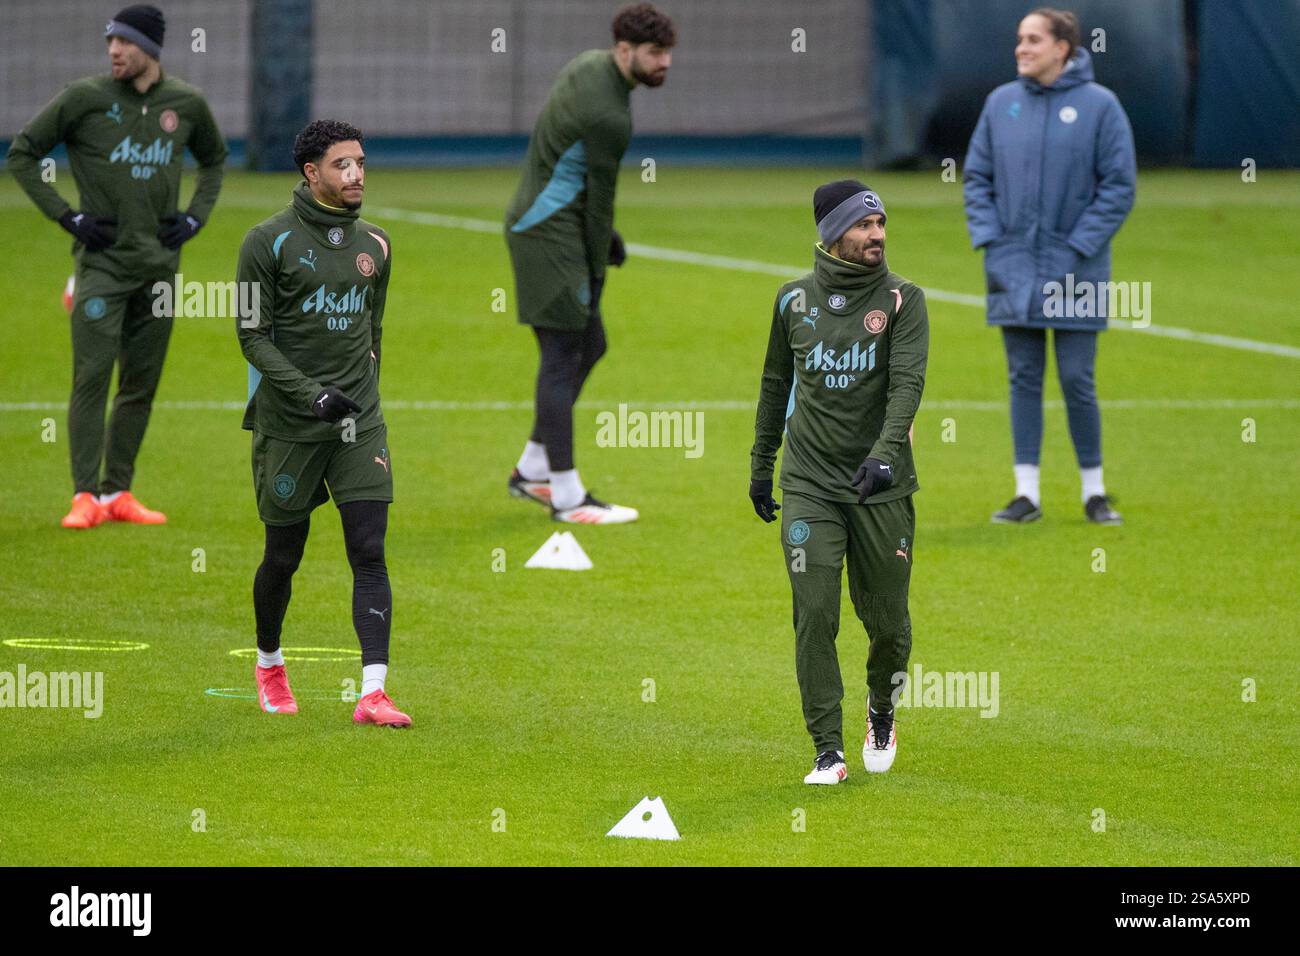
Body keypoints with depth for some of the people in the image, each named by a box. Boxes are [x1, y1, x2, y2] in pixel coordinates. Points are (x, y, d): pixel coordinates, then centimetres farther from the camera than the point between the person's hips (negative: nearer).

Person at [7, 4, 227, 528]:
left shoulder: (187, 104, 4)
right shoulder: (85, 98, -6)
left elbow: (214, 157, 24)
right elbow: (22, 153, 1)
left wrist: (196, 216, 10)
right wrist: (67, 216, -6)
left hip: (159, 265, 4)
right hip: (102, 262, -4)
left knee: (141, 385, 7)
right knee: (92, 376, -10)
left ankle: (117, 492, 15)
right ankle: (85, 497, -10)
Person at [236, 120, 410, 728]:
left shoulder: (373, 245, 9)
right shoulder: (269, 241, -6)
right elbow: (252, 335, -8)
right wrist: (312, 392, -17)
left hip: (359, 424, 3)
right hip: (288, 423, -3)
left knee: (370, 553, -10)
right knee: (284, 556, 8)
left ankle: (372, 692, -15)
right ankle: (269, 664, 35)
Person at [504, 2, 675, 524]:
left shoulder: (588, 65, 7)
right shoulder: (608, 116, -22)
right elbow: (599, 197, -14)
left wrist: (604, 234, 16)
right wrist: (597, 270, -3)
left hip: (541, 223, 10)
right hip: (552, 236, -10)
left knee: (589, 345, 16)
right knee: (563, 357, -7)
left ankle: (531, 471, 22)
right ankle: (567, 497, -4)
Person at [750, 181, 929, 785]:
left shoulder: (903, 300, -3)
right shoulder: (794, 300, 5)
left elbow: (907, 383, -16)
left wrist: (884, 453, -31)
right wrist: (760, 466, 21)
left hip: (882, 486, -1)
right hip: (809, 485, 1)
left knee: (886, 618, 5)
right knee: (815, 616, -9)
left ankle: (881, 712, 35)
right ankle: (829, 752, -3)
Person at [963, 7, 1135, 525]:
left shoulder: (1099, 105, -5)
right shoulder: (1000, 103, 6)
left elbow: (1119, 186, -5)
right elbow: (977, 177, 10)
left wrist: (1078, 249, -12)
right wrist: (988, 239, -3)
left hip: (1073, 269, -3)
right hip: (1013, 269, 3)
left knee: (1077, 380, -1)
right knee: (1024, 380, 4)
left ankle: (1094, 492, 11)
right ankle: (1027, 494, 8)